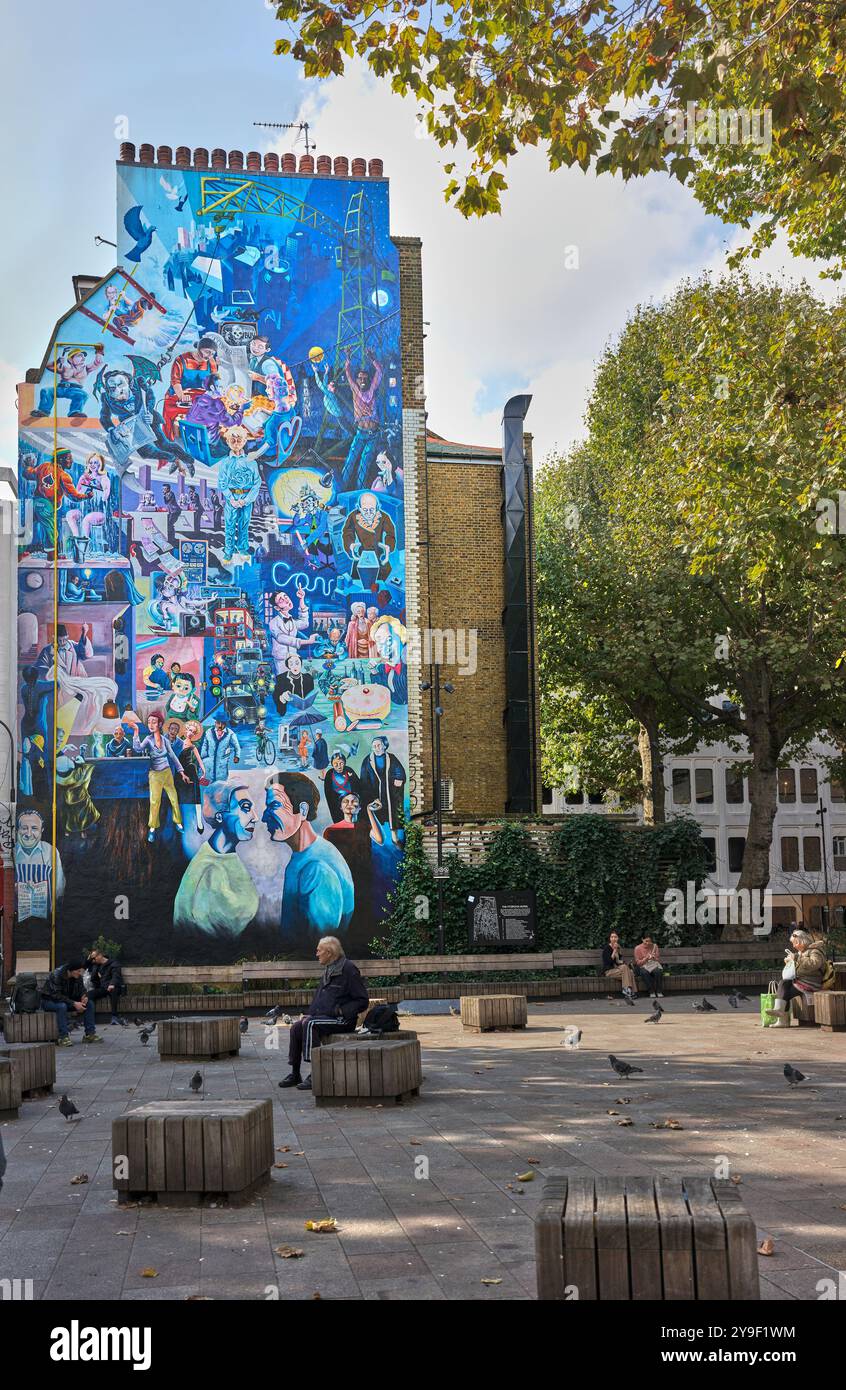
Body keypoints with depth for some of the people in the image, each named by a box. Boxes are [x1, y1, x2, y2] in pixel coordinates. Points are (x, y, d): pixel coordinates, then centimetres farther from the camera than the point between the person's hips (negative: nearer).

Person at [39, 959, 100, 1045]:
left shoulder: (78, 976, -6)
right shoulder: (56, 975, -27)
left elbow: (81, 989, 4)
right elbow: (57, 995, -31)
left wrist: (84, 996, -21)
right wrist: (74, 1003, -36)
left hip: (68, 1000, 7)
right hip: (49, 1001, -7)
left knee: (89, 1003, -10)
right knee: (62, 1006, -39)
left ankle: (90, 1033, -9)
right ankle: (63, 1037, -36)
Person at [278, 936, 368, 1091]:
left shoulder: (348, 969, -11)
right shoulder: (329, 970, 17)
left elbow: (363, 1000, -13)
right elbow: (319, 996, 24)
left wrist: (342, 1012, -19)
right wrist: (309, 1013, 7)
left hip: (342, 1020, -9)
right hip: (325, 1016, 9)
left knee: (310, 1025, -28)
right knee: (296, 1027, -7)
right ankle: (295, 1073, 0)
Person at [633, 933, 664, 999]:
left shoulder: (654, 946, 6)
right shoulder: (638, 948, 0)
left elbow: (659, 960, 8)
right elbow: (638, 963, -2)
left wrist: (654, 958, -15)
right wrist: (646, 958, -19)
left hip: (653, 965, 2)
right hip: (643, 967, -1)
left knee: (658, 971, -34)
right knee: (644, 972, -38)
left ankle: (659, 991, -26)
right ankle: (651, 992, -31)